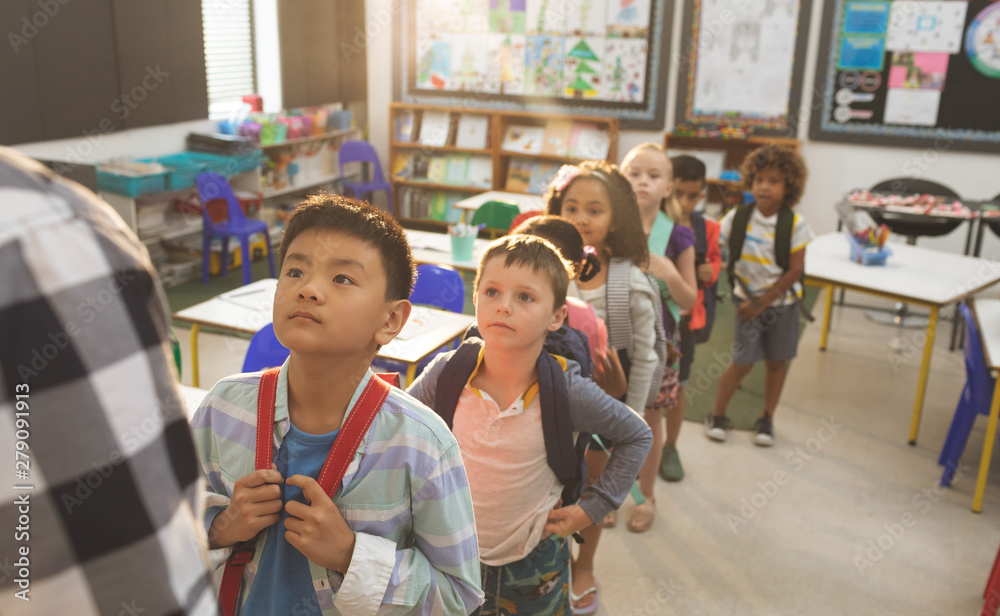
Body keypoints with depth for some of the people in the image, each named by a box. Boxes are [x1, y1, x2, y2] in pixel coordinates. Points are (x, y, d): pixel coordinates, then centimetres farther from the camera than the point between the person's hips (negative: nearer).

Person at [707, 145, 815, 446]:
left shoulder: (795, 224, -13)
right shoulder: (739, 216, -10)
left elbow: (795, 271, -12)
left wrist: (762, 303, -14)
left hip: (782, 302, 0)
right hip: (749, 300, 0)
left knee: (777, 362, 9)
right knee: (743, 362, -1)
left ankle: (766, 418, 28)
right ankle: (717, 415, 18)